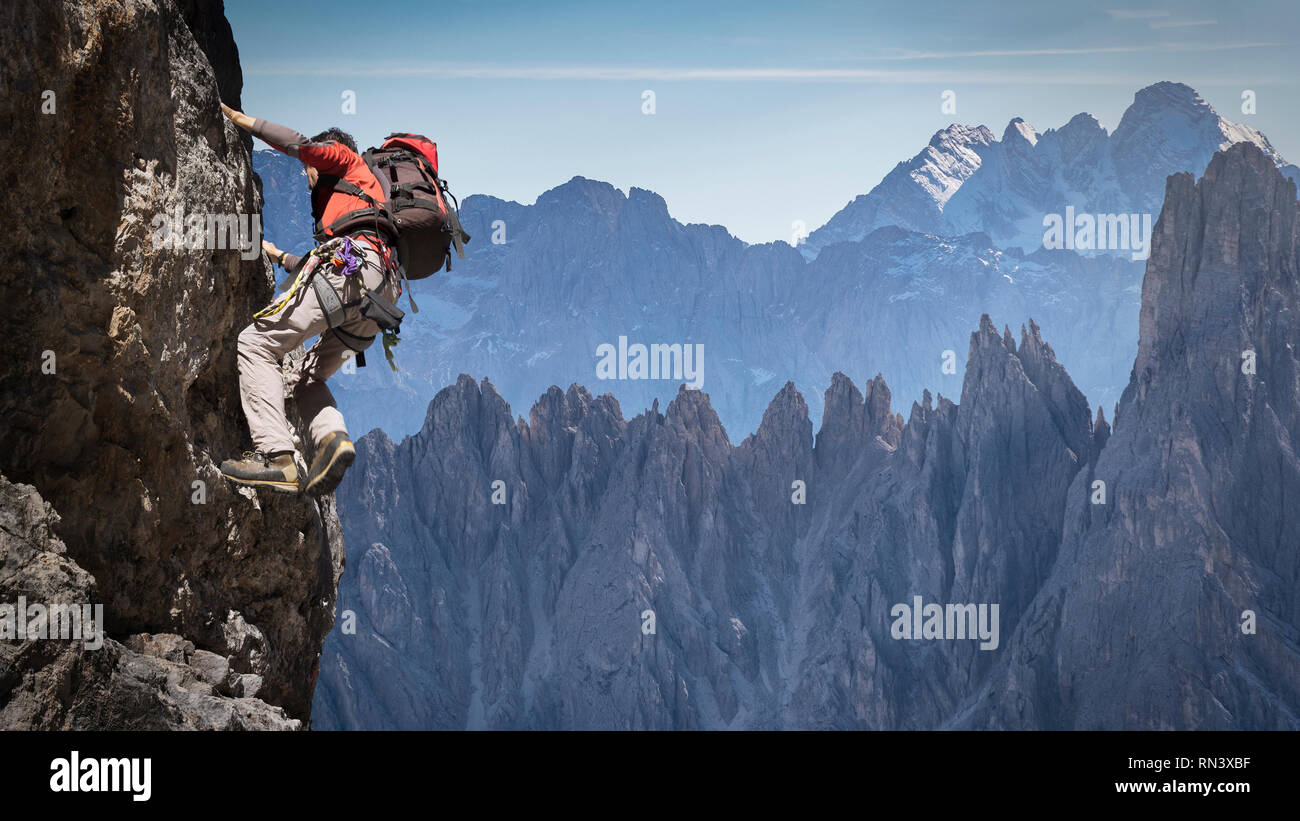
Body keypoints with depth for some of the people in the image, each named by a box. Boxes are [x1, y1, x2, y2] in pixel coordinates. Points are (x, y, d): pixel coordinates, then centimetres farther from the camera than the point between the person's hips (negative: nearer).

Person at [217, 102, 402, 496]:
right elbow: (321, 267, 46)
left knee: (257, 342, -10)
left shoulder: (347, 160, 22)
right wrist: (280, 257, 61)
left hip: (355, 265, -9)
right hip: (383, 290, 9)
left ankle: (277, 456, -27)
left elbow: (303, 145, 1)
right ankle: (333, 437, -17)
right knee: (307, 378, 17)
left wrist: (244, 121, 11)